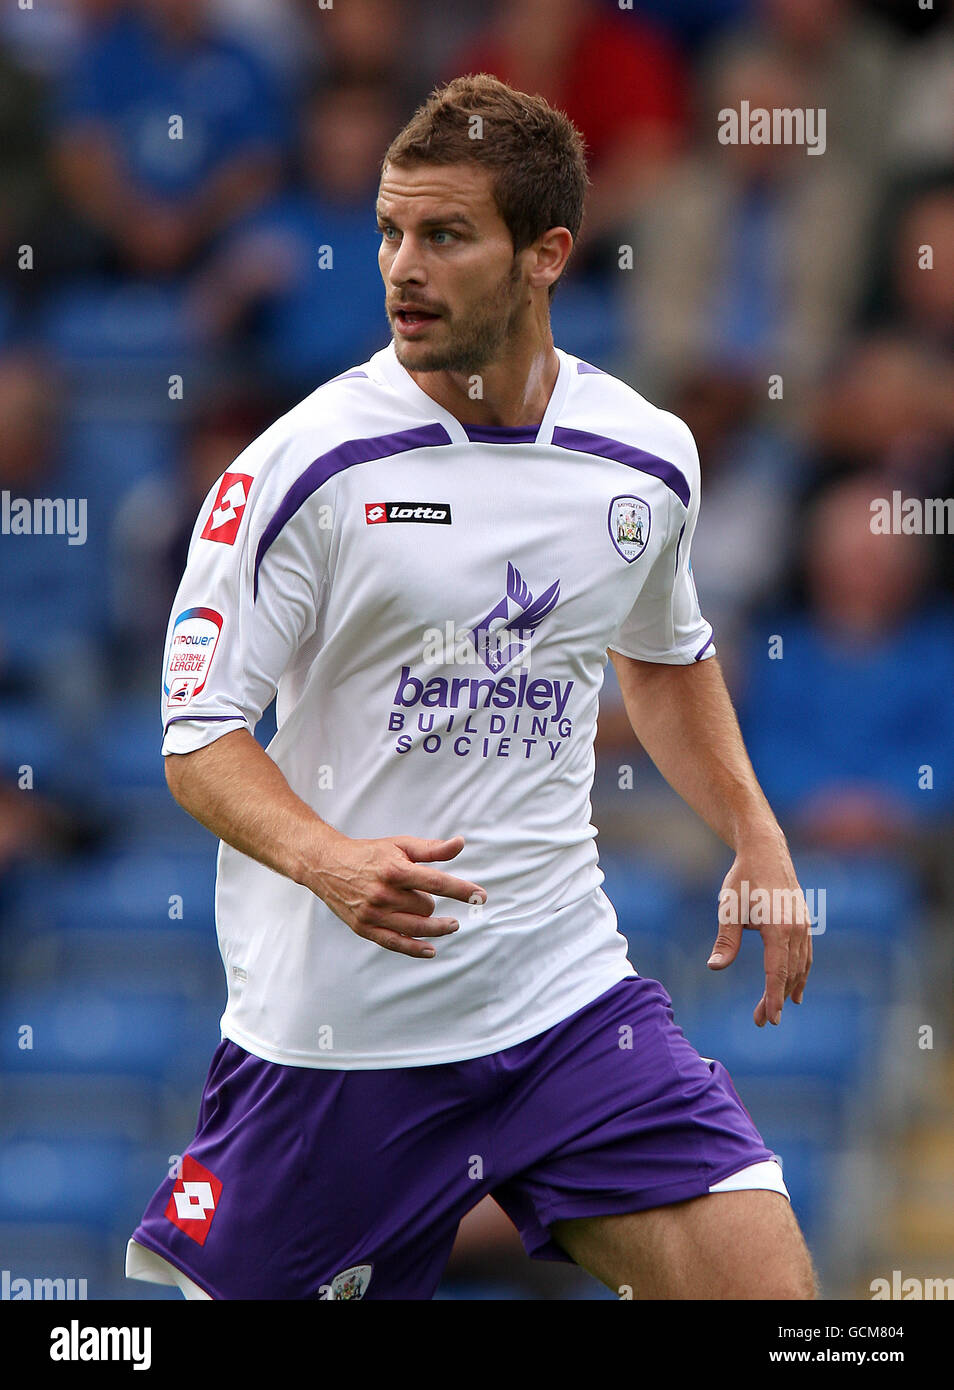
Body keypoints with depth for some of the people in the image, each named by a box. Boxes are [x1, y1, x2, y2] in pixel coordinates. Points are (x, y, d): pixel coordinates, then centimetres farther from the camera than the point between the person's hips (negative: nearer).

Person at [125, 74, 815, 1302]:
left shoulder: (648, 457, 5)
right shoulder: (307, 463, -10)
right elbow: (200, 736, -9)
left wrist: (756, 842, 16)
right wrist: (331, 862, -26)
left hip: (568, 997, 3)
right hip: (336, 1029, -3)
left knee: (768, 1286, -11)